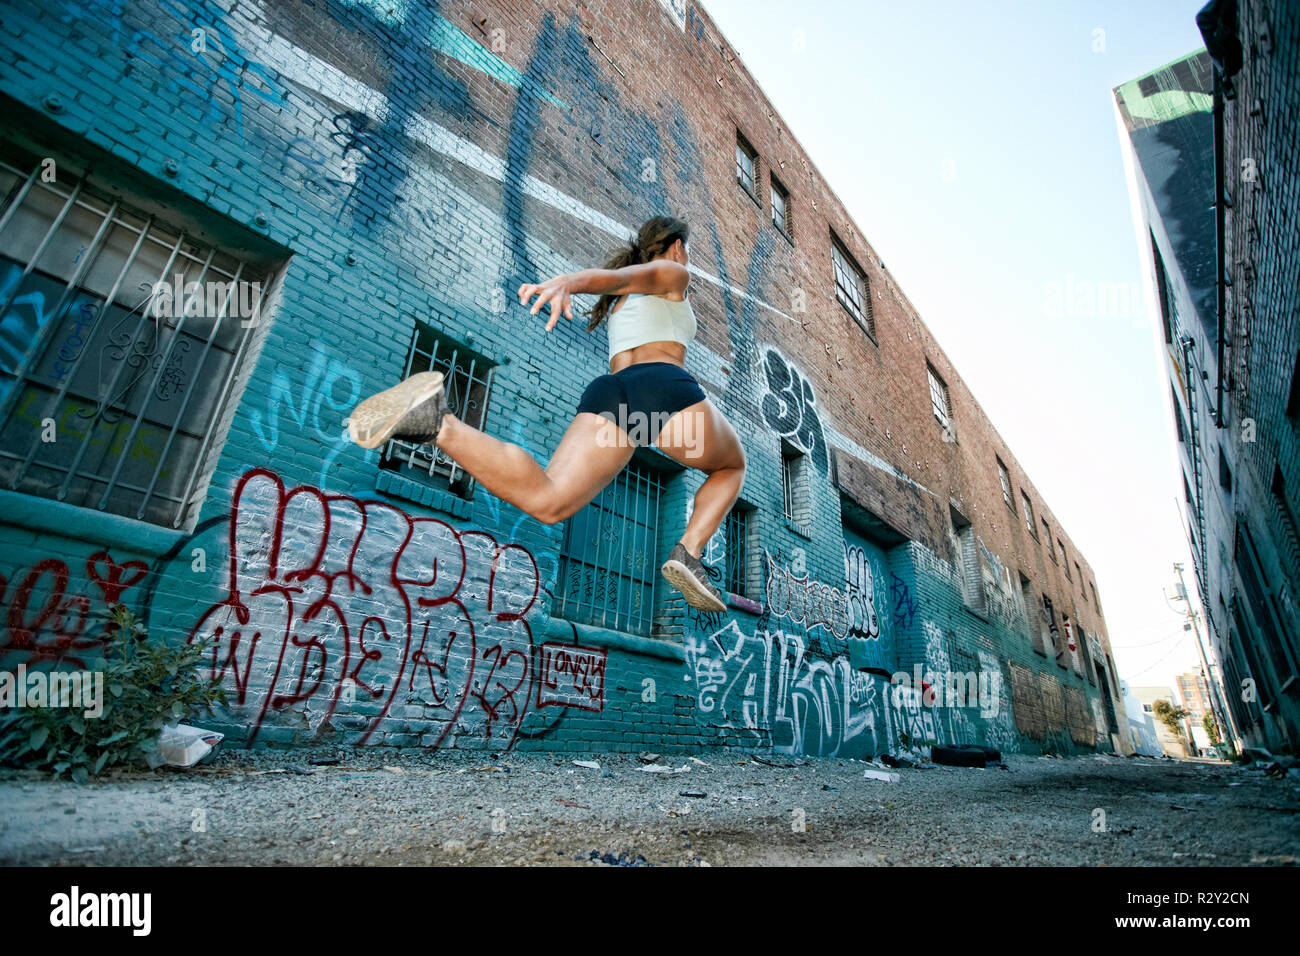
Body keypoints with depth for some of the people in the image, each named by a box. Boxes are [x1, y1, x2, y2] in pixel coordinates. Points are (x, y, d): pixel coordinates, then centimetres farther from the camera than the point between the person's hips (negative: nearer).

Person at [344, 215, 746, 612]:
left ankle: (435, 420, -35)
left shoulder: (620, 301, 39)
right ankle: (688, 555, -1)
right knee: (731, 466, 23)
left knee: (545, 501, -14)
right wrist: (566, 282, -18)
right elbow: (620, 275, 0)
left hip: (606, 395, 5)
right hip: (667, 389, -4)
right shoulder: (673, 272, 21)